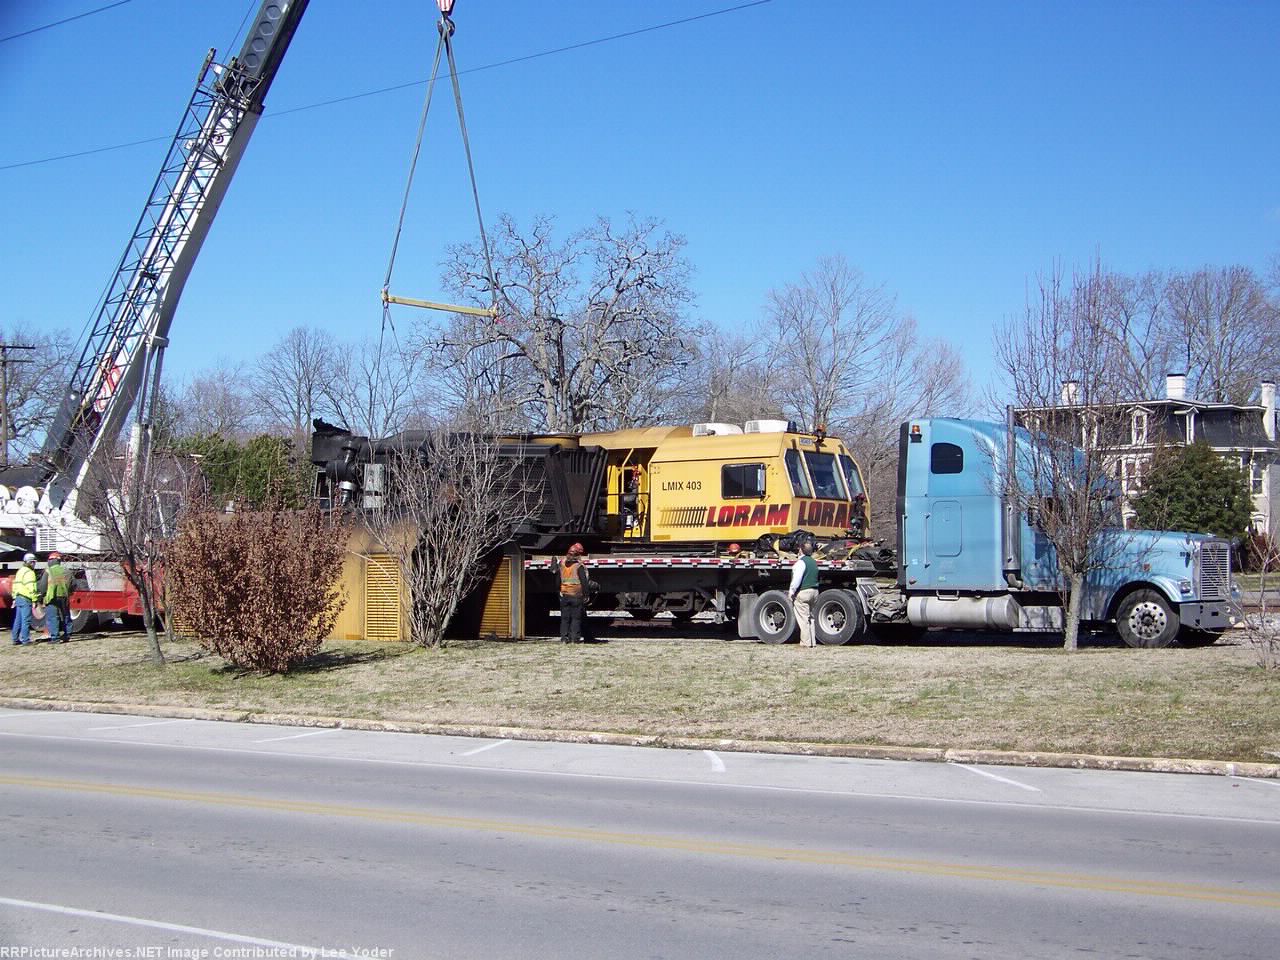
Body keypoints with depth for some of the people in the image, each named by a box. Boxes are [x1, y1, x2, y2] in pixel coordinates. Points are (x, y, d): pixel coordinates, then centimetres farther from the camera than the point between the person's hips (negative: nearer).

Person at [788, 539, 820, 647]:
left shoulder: (801, 562, -13)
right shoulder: (813, 562, 14)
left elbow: (797, 579, -19)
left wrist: (792, 591, -12)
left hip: (803, 592, -9)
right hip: (814, 591, 9)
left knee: (803, 618, -5)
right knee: (810, 617, 15)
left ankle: (806, 642, -6)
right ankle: (812, 642, 16)